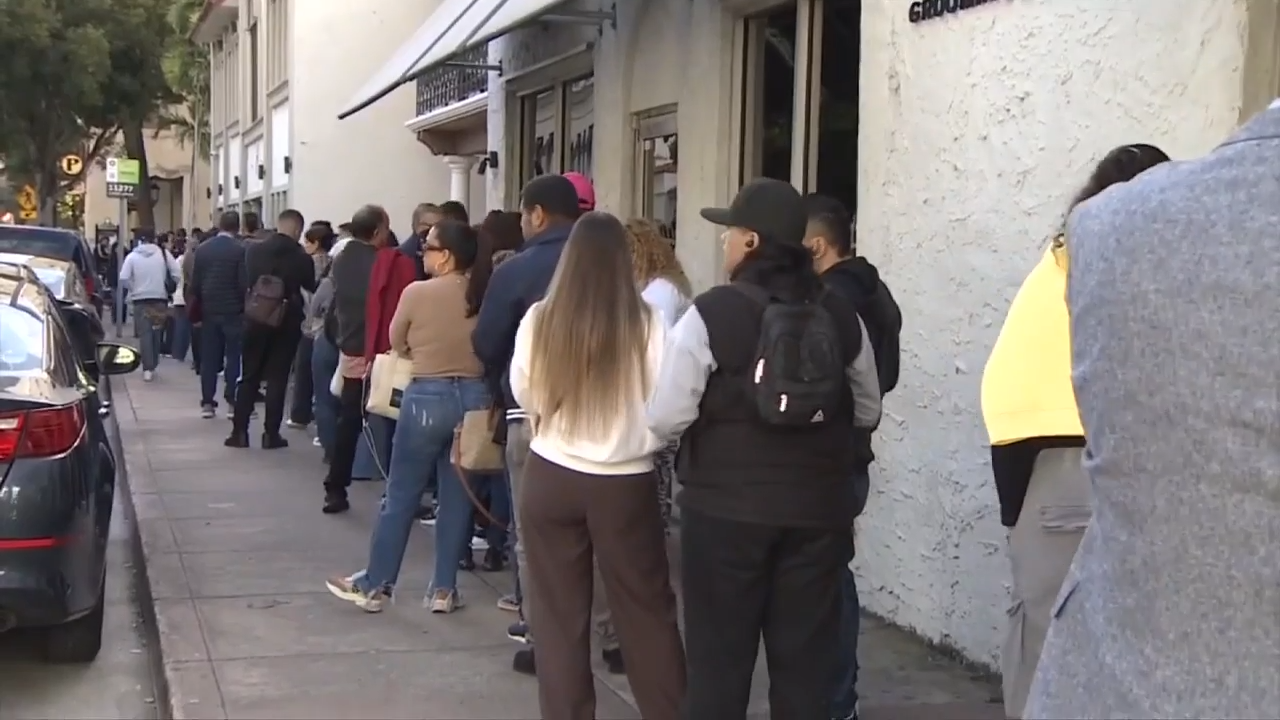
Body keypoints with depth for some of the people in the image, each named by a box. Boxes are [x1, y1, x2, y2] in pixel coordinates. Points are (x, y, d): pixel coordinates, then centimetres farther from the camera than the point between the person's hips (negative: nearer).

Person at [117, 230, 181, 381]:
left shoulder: (133, 256, -2)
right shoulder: (163, 253, -1)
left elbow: (123, 279, -9)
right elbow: (177, 274, -6)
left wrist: (134, 288, 8)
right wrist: (168, 287, 7)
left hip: (140, 299, -1)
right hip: (160, 298, 1)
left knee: (144, 334, 0)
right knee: (156, 333, 14)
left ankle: (147, 369, -9)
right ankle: (153, 366, 22)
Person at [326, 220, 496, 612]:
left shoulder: (417, 292, -11)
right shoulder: (484, 296, -2)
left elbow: (398, 345, 4)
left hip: (427, 398, -3)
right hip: (475, 398, 3)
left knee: (400, 496, 8)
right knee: (458, 499, 10)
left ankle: (374, 584, 18)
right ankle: (444, 589, 16)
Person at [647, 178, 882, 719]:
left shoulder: (711, 314, -12)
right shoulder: (841, 317, 2)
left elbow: (665, 420, -12)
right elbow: (868, 412, 13)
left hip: (727, 508, -3)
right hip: (819, 509, 4)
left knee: (720, 656, 7)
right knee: (806, 656, 11)